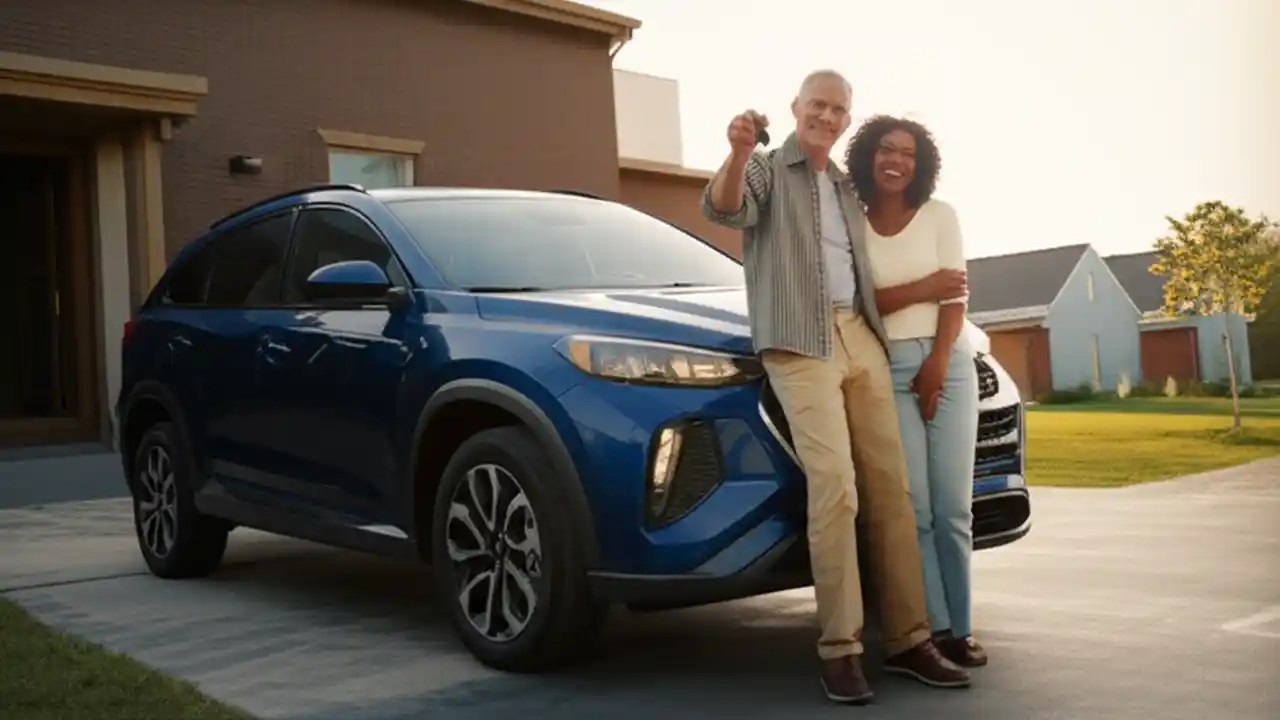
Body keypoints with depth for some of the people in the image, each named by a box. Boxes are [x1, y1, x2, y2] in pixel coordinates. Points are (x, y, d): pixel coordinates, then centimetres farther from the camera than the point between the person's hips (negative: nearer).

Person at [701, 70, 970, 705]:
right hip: (799, 343, -6)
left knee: (889, 485, 1)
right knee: (834, 485, -17)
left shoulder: (847, 188, 24)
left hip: (862, 337, 6)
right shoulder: (767, 169, 5)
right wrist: (739, 152, -37)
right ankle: (840, 648, -11)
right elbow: (724, 210, -18)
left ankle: (907, 639, 6)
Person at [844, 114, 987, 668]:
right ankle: (937, 627, -2)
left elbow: (955, 296, 1)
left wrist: (938, 362, -11)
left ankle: (960, 627, 3)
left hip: (948, 362, 1)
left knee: (953, 506, -4)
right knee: (914, 506, -7)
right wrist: (923, 289, -9)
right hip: (887, 370, -1)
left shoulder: (940, 215, 8)